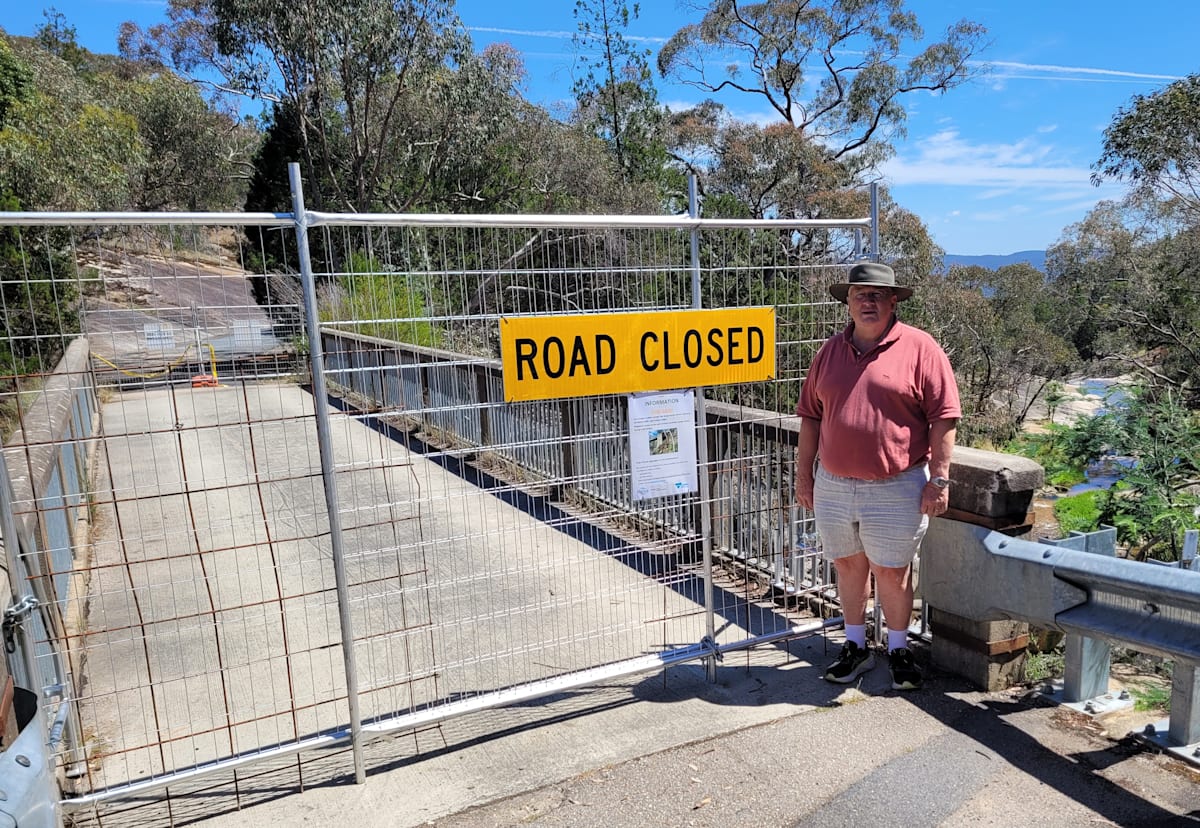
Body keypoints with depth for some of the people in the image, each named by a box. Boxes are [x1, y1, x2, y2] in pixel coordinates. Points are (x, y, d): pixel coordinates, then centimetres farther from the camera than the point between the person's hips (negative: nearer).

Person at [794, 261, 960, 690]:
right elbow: (810, 415, 11)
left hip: (896, 488, -4)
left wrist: (939, 478, -11)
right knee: (847, 564, 15)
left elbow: (944, 417, -7)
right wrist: (804, 472, 9)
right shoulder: (831, 350, 8)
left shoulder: (920, 348, -6)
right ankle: (856, 646, 33)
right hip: (833, 485, 4)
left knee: (891, 572, 8)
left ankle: (898, 649, 30)